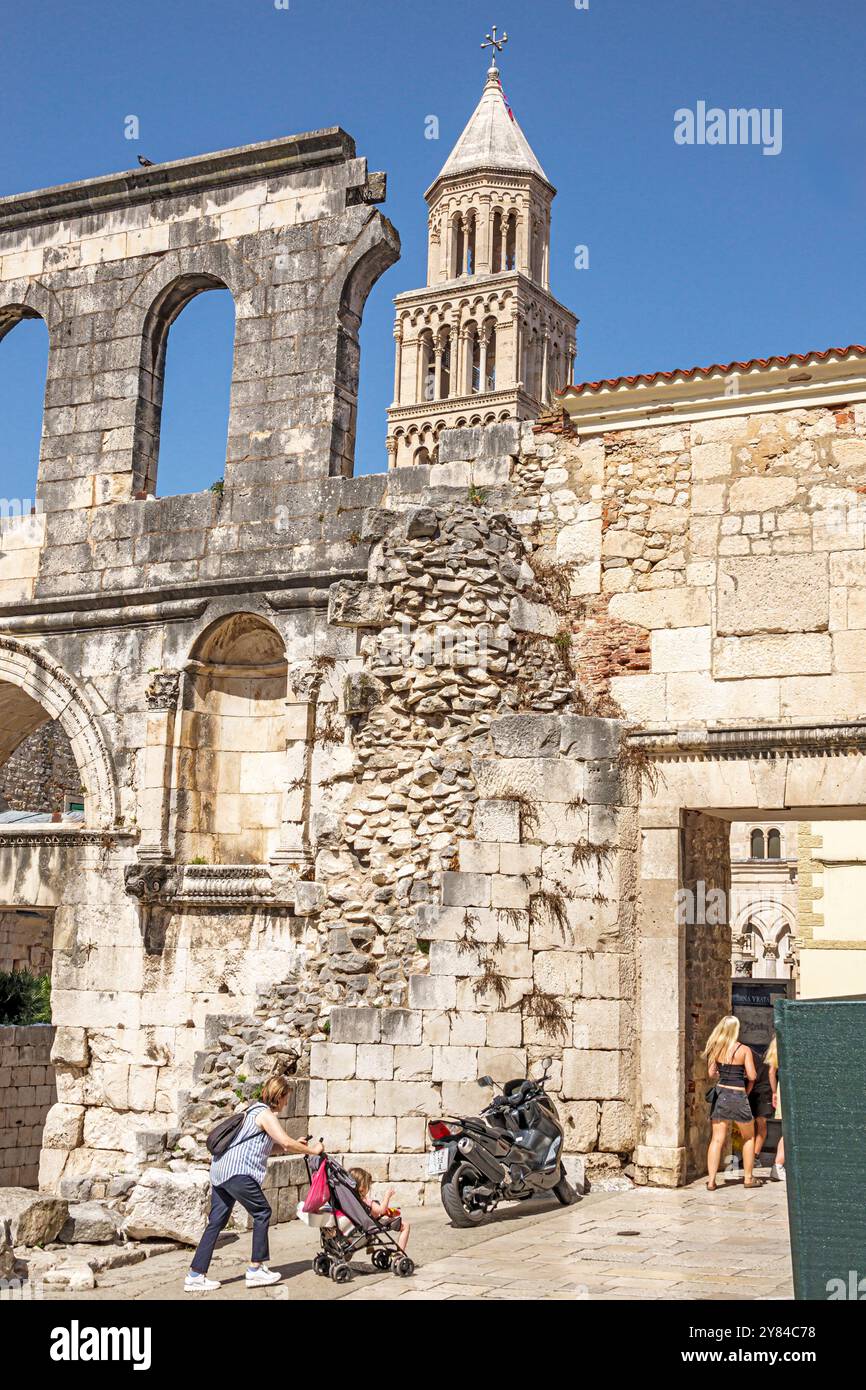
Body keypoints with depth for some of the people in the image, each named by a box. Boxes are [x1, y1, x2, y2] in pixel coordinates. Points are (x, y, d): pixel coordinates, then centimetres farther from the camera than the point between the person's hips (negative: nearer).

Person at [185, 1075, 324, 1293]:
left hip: (220, 1169, 10)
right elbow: (285, 1142, -16)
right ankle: (256, 1269, 3)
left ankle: (195, 1276, 5)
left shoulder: (255, 1110, 23)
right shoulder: (266, 1114, -7)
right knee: (262, 1212, 1)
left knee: (216, 1221, 8)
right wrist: (311, 1150, -3)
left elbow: (267, 1145, 29)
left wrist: (293, 1145, 23)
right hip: (238, 1171, -10)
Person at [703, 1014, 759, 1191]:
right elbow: (752, 1076, -9)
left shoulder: (715, 1048, 1)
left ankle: (711, 1180, -6)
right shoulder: (743, 1050, -8)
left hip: (720, 1094, 3)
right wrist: (747, 1090, 10)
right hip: (738, 1096, -3)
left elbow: (712, 1074, 3)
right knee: (748, 1137, 17)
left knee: (717, 1139, 2)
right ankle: (748, 1178, 20)